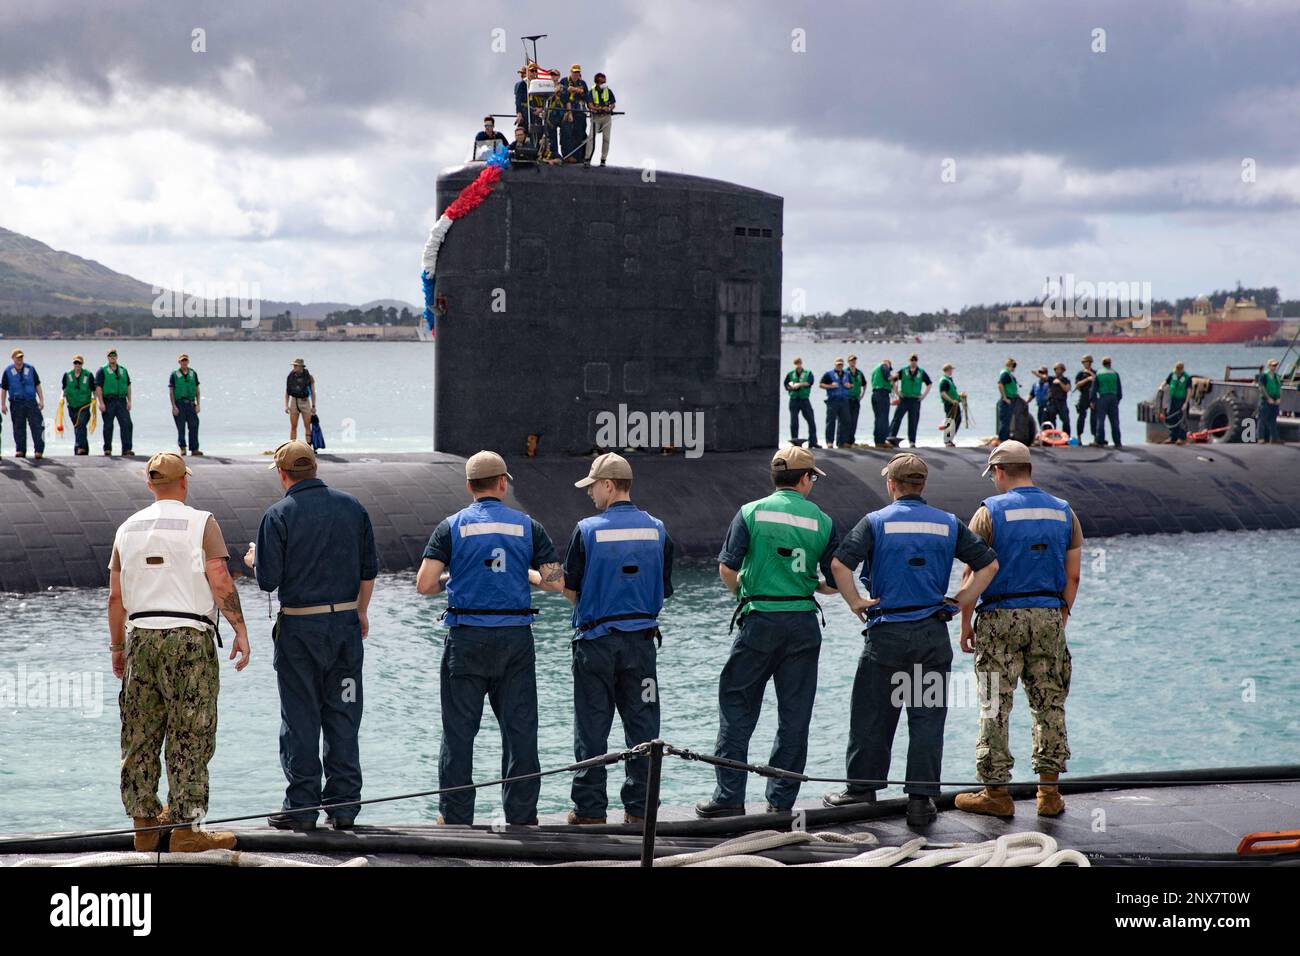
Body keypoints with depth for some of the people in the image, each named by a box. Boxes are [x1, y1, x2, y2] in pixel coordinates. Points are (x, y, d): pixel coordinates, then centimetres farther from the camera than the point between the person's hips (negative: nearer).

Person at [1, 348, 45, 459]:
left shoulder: (30, 369, 7)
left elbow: (37, 385, 12)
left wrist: (41, 400, 4)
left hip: (31, 401, 0)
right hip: (16, 403, 0)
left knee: (36, 425, -9)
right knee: (18, 427, 2)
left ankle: (39, 450, -11)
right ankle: (20, 450, 11)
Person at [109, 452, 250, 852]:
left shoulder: (128, 529, 10)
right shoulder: (201, 523, -3)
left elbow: (115, 597, 11)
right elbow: (221, 583, -11)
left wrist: (117, 647, 20)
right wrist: (241, 632, -6)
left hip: (141, 638, 5)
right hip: (189, 639, -4)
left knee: (140, 735, 12)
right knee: (189, 737, -1)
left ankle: (145, 825, 17)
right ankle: (185, 830, -2)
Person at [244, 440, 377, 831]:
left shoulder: (279, 515, -10)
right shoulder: (351, 506, 4)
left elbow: (268, 580, -11)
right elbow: (369, 568, 9)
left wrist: (254, 560, 11)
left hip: (299, 627, -4)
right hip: (346, 622, 4)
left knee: (300, 717, 3)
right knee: (343, 715, 10)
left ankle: (302, 807, 3)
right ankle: (344, 805, 11)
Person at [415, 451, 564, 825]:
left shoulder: (452, 527, 0)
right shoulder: (527, 526, 3)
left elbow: (424, 584, -7)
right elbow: (555, 582, 0)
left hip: (467, 639, -1)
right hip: (516, 638, 1)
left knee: (459, 730, 5)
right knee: (520, 728, 7)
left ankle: (455, 817, 7)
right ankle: (522, 815, 10)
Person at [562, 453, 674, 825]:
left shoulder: (588, 530, -10)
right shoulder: (657, 530, 1)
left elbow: (570, 589, -3)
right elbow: (665, 590, 6)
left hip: (596, 639, -3)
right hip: (641, 639, 3)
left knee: (592, 727, 4)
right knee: (642, 724, 8)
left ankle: (590, 807, 5)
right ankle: (640, 806, 9)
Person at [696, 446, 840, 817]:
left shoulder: (751, 512, -1)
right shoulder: (822, 521, 3)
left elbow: (726, 568, -5)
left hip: (759, 620, -1)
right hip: (803, 623, 1)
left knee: (737, 709, 6)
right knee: (794, 716, 8)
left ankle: (729, 797, 3)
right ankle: (781, 801, 9)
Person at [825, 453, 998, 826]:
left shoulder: (876, 522, -3)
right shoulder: (948, 524, 6)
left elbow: (839, 564, -15)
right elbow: (989, 563, 6)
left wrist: (856, 603, -3)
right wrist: (962, 600, 9)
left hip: (887, 632, -2)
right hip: (933, 633, 2)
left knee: (872, 715, 8)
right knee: (927, 718, 5)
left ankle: (862, 789, 15)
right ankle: (921, 798, 3)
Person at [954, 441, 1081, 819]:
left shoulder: (990, 512, -5)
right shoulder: (1063, 512, 8)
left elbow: (973, 573, -7)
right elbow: (1073, 575, 7)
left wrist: (965, 623, -1)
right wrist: (1060, 619, 16)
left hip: (1001, 617, -4)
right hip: (1049, 616, 4)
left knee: (995, 706, 2)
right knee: (1050, 703, 9)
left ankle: (996, 791, 3)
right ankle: (1049, 791, 9)